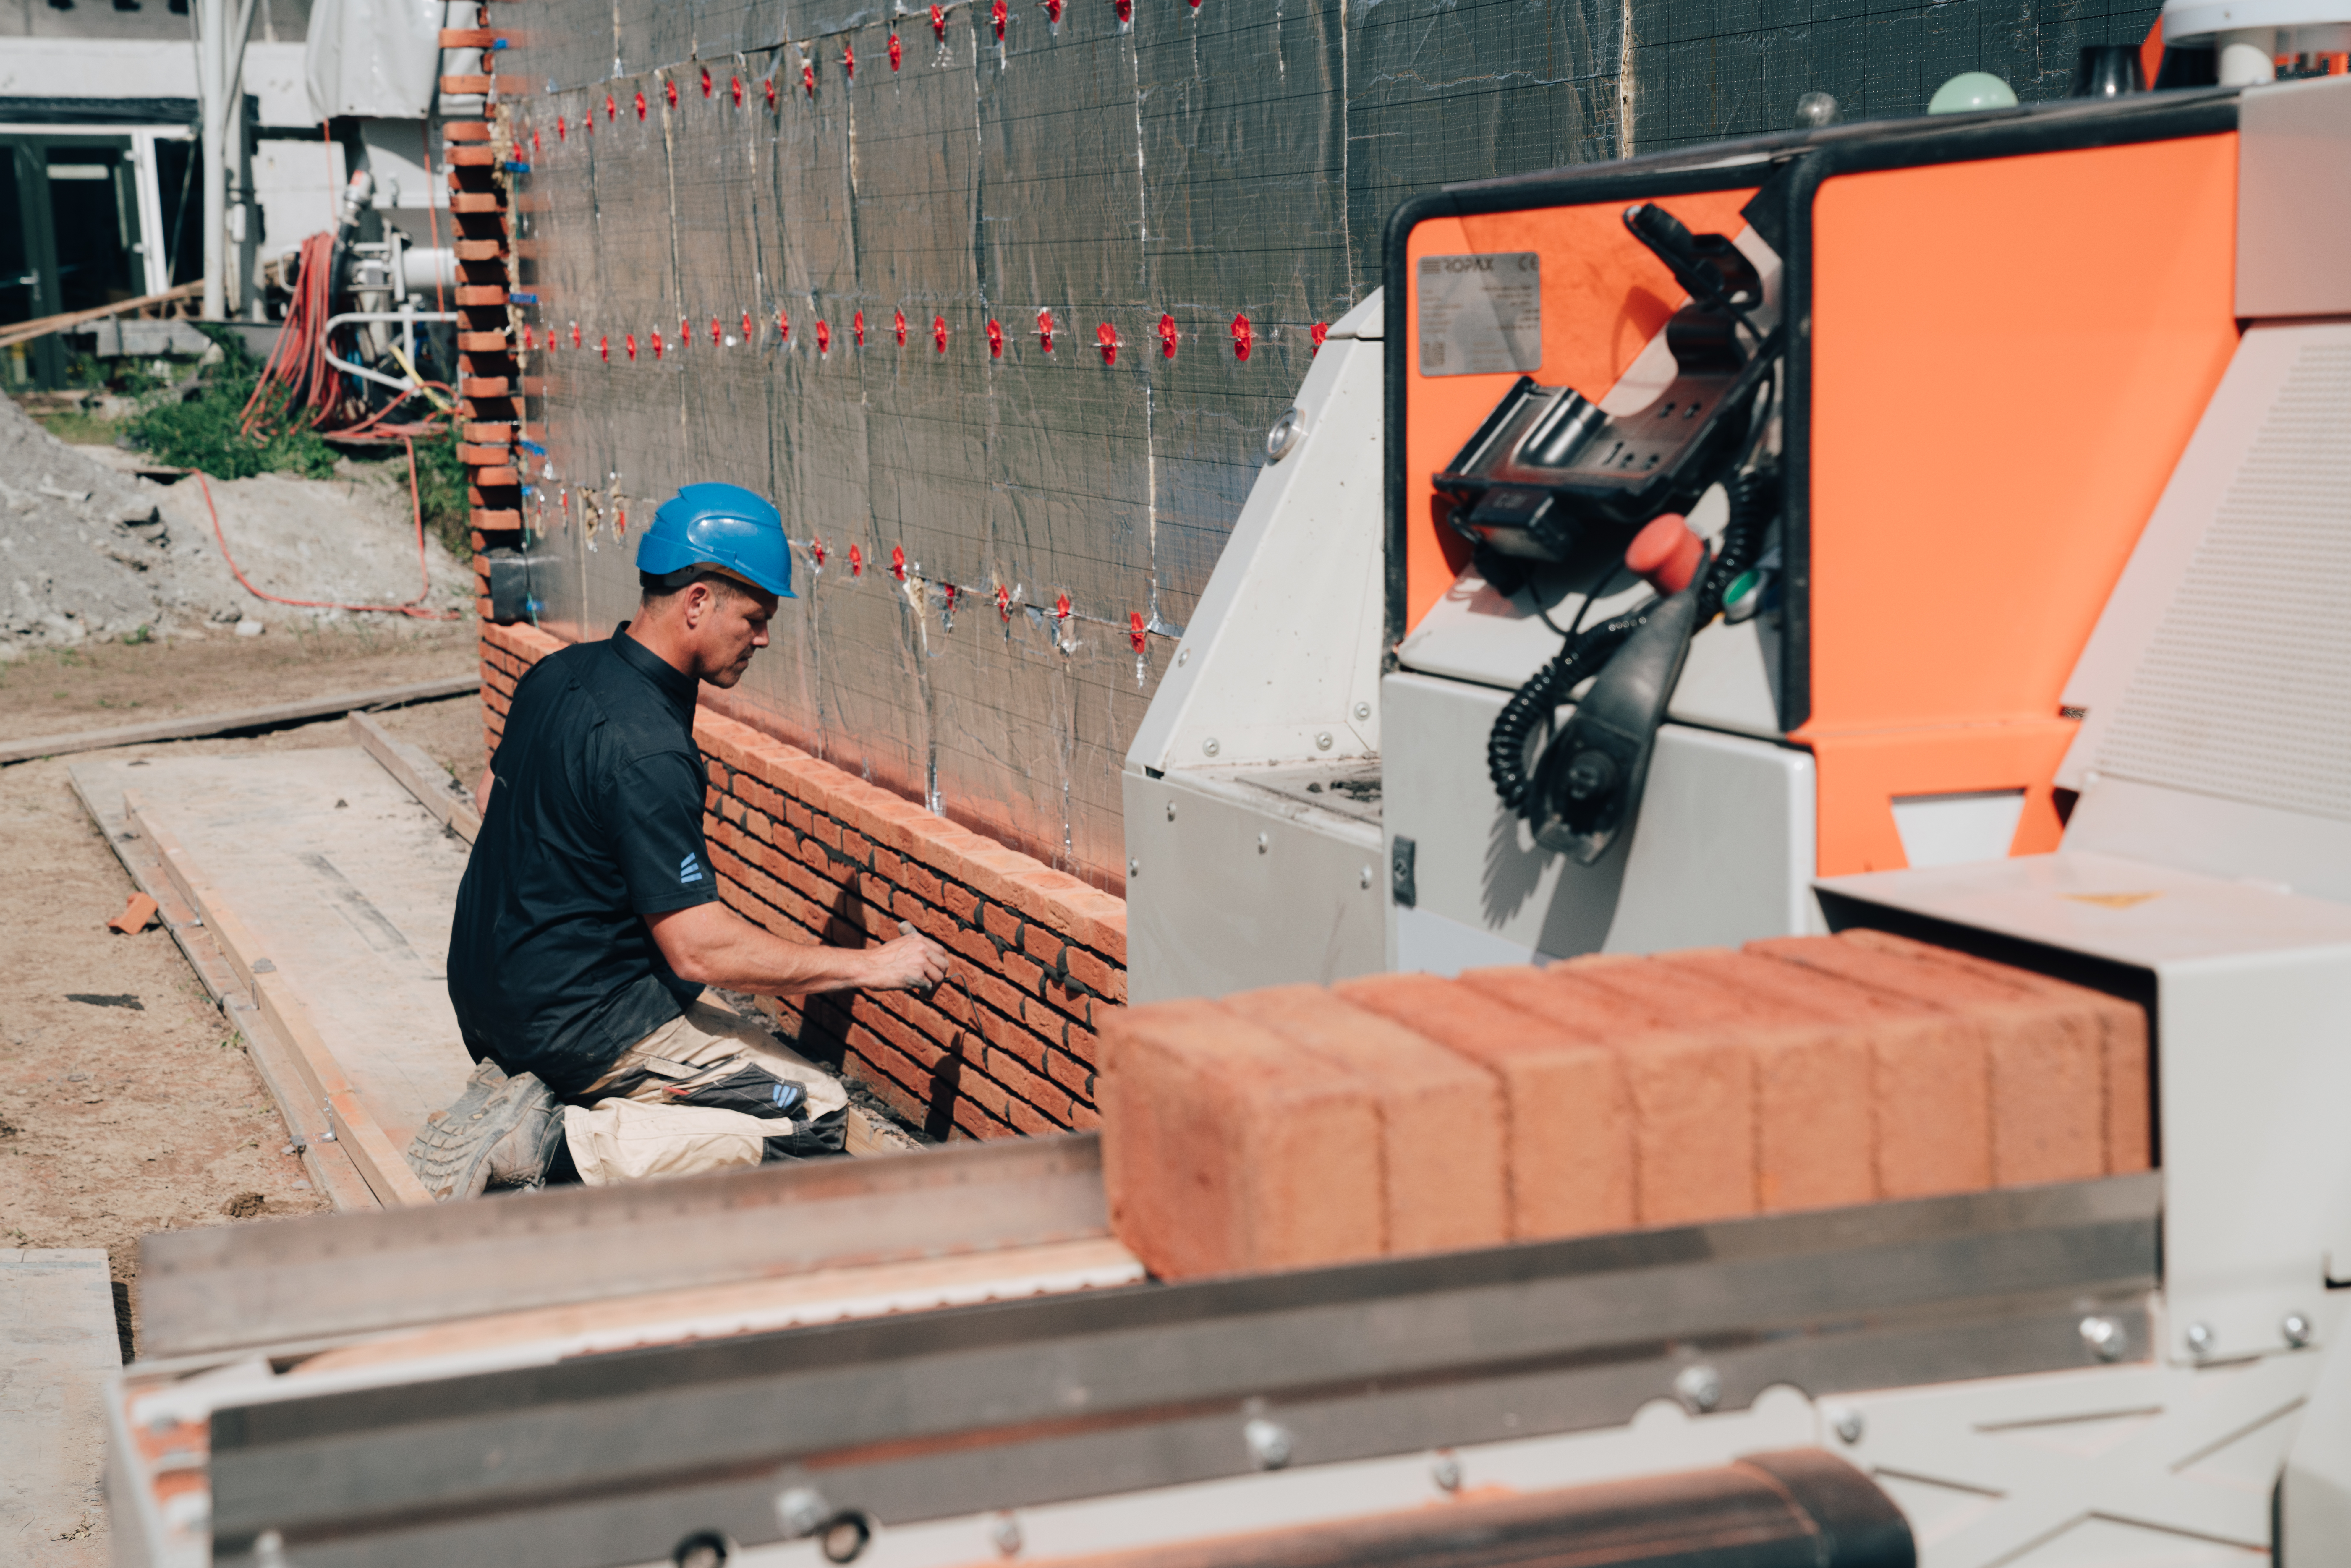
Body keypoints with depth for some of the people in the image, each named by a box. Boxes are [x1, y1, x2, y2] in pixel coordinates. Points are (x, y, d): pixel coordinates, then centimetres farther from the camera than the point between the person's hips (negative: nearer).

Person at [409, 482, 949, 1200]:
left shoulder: (559, 674, 3)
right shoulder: (647, 750, -25)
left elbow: (491, 793, 22)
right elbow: (700, 949, -25)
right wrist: (869, 966, -18)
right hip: (580, 1021, -9)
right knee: (815, 1117, -6)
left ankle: (522, 1094, 6)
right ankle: (564, 1144, -13)